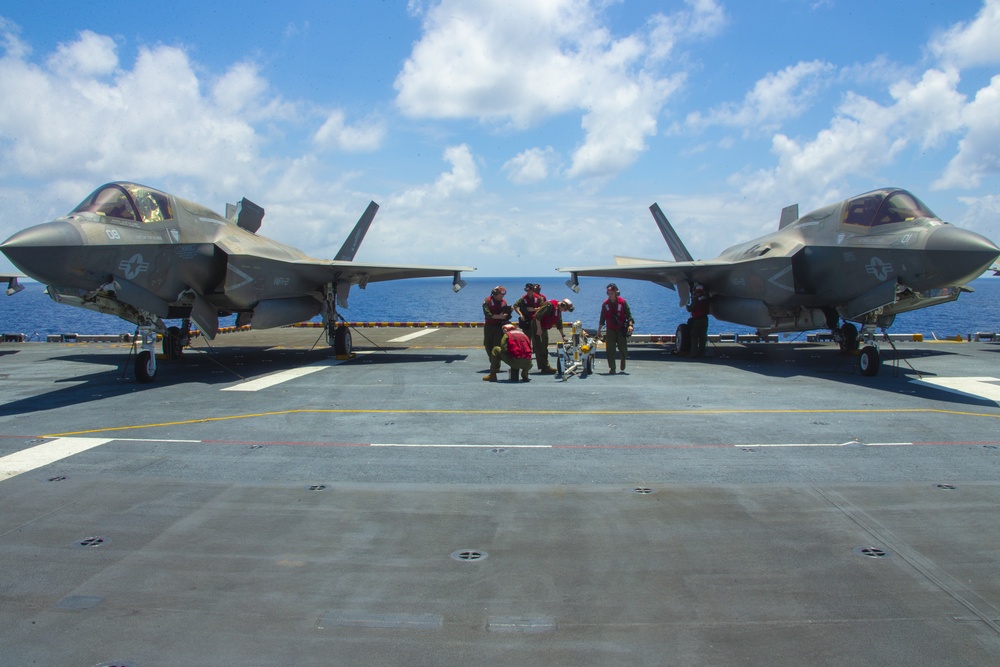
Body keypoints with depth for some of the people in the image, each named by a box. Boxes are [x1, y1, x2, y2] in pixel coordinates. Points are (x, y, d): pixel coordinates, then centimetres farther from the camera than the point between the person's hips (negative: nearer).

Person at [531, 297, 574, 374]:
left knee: (544, 348, 13)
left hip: (544, 328, 10)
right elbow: (538, 316, -26)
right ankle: (544, 368, -9)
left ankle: (546, 367, 20)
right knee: (540, 348, -8)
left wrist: (563, 336, 21)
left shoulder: (559, 310, 9)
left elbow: (559, 324, 20)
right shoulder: (549, 305, -21)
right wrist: (539, 329, -24)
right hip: (537, 326, -10)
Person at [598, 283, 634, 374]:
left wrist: (630, 325, -20)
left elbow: (629, 314, -5)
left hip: (621, 330, -2)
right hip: (610, 330, 2)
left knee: (623, 349, 1)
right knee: (610, 350, -5)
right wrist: (599, 330, 10)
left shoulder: (622, 302, -6)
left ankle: (622, 368, 21)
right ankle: (612, 369, 0)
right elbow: (602, 318, 10)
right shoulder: (605, 304, 2)